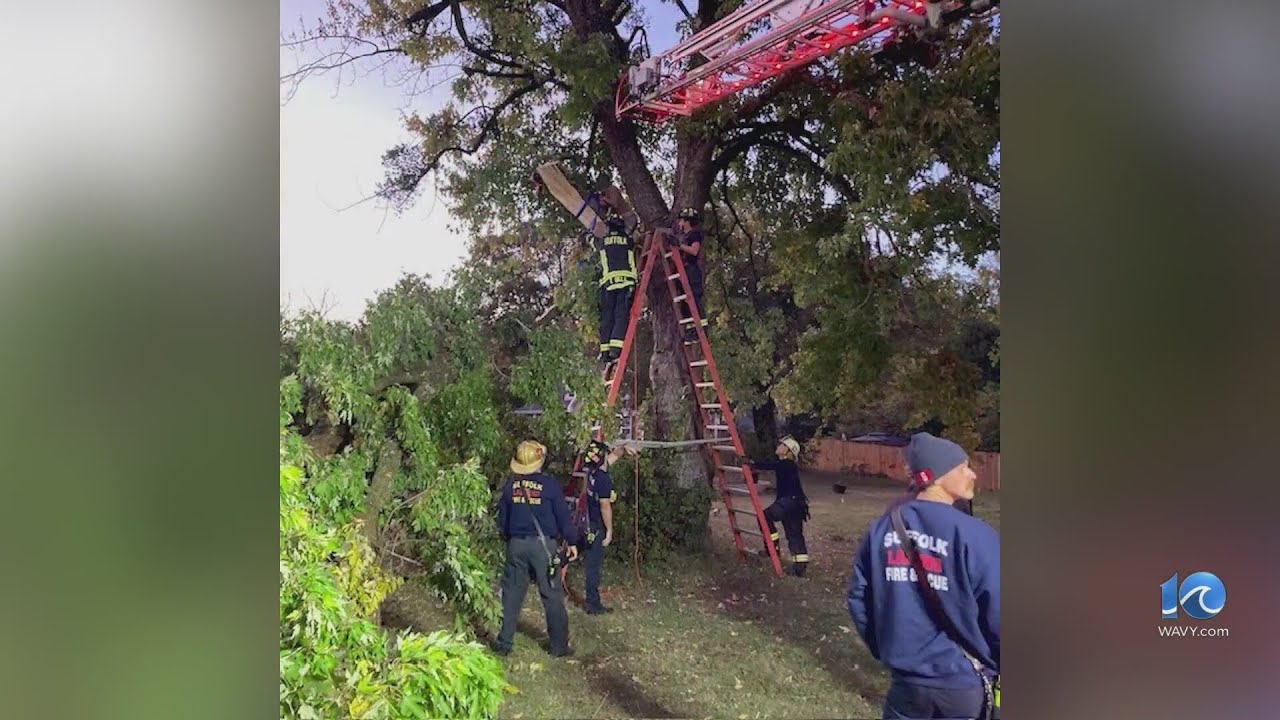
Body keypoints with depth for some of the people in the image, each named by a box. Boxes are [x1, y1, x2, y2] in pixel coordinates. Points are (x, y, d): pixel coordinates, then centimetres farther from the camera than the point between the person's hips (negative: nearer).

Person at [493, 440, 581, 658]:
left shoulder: (511, 484, 3)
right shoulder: (550, 484, -8)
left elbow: (502, 517, 11)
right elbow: (563, 515, -4)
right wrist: (571, 541, 7)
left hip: (516, 544, 3)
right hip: (543, 544, -3)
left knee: (512, 594, 12)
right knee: (552, 596, 5)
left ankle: (504, 643, 16)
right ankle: (559, 646, 12)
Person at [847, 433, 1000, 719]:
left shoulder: (882, 528, -5)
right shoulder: (975, 536, -21)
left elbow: (859, 595, 3)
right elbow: (997, 615, -17)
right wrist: (996, 668, 2)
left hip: (907, 674, 4)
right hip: (964, 681, -3)